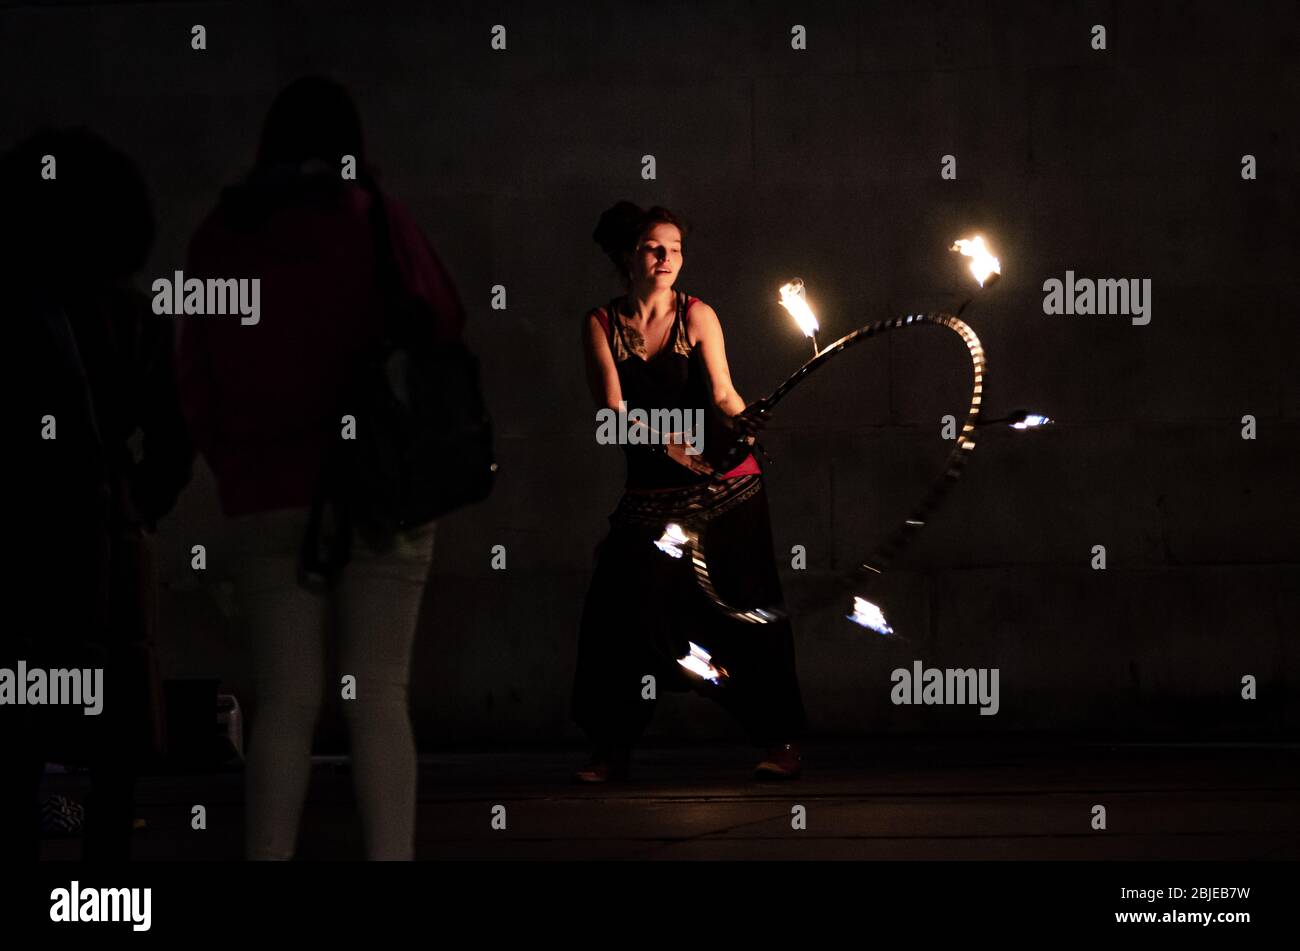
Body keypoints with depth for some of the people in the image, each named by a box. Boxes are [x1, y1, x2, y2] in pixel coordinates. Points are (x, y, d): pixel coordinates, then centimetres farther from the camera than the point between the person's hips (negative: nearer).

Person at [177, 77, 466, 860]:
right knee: (380, 697, -1)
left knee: (286, 701, 5)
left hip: (265, 497, 2)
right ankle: (391, 852, -6)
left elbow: (198, 375, 10)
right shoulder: (374, 222, -2)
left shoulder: (219, 238, 5)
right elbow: (445, 325, 3)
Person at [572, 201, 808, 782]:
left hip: (725, 488, -1)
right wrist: (665, 440, -24)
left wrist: (742, 422, -32)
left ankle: (780, 742, 0)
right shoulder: (601, 325, 3)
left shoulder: (696, 316, 0)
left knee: (742, 608, -7)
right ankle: (612, 751, 5)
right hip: (650, 493, 2)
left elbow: (723, 394, -9)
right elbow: (613, 408, -6)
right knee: (622, 610, -7)